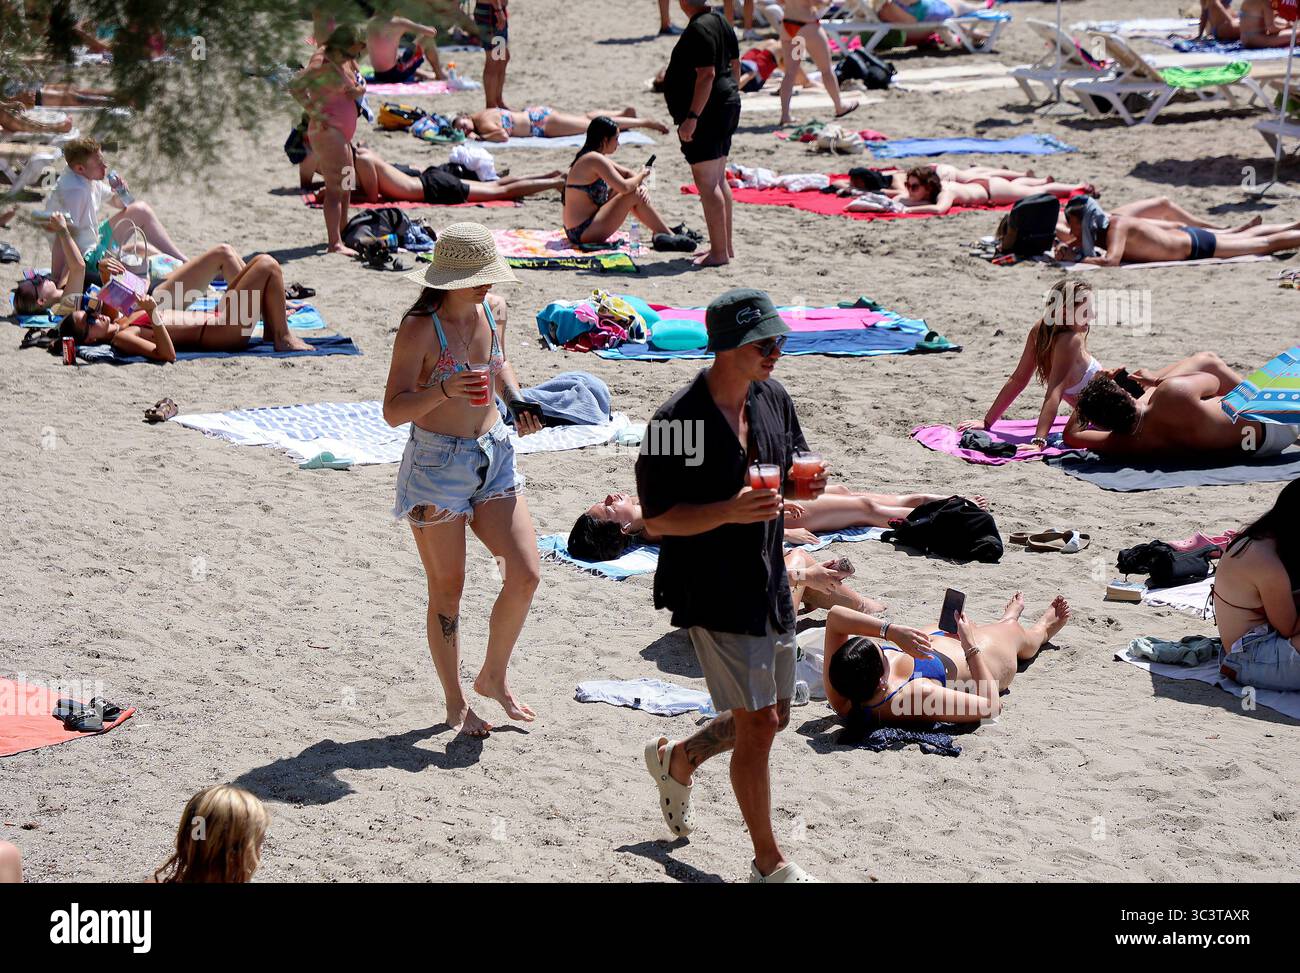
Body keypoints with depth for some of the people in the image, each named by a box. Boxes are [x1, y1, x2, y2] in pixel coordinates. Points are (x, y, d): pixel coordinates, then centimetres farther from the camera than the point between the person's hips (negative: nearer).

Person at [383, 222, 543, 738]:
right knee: (447, 589, 3)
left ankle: (493, 677, 22)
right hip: (437, 464, -6)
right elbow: (393, 411, -18)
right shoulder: (420, 328, -18)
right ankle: (455, 702, 19)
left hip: (493, 456, 6)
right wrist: (444, 390, -34)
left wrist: (517, 403, 4)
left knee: (524, 575, -1)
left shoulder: (493, 309, 1)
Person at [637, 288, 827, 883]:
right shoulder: (678, 421, -19)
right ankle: (769, 864, 8)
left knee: (773, 716, 17)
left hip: (768, 582, 8)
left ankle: (676, 760, 44)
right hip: (711, 592, -8)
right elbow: (657, 520, -16)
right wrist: (731, 510, -30)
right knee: (757, 723, -6)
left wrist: (805, 483, -8)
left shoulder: (773, 398, 3)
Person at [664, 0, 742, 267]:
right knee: (719, 180, 17)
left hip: (706, 112, -11)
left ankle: (719, 252, -8)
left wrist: (692, 117, -25)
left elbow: (707, 74, -24)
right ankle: (727, 245, 23)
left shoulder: (699, 29, -18)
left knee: (707, 184, -8)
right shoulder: (720, 22, 13)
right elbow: (735, 66, 18)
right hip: (726, 108, 11)